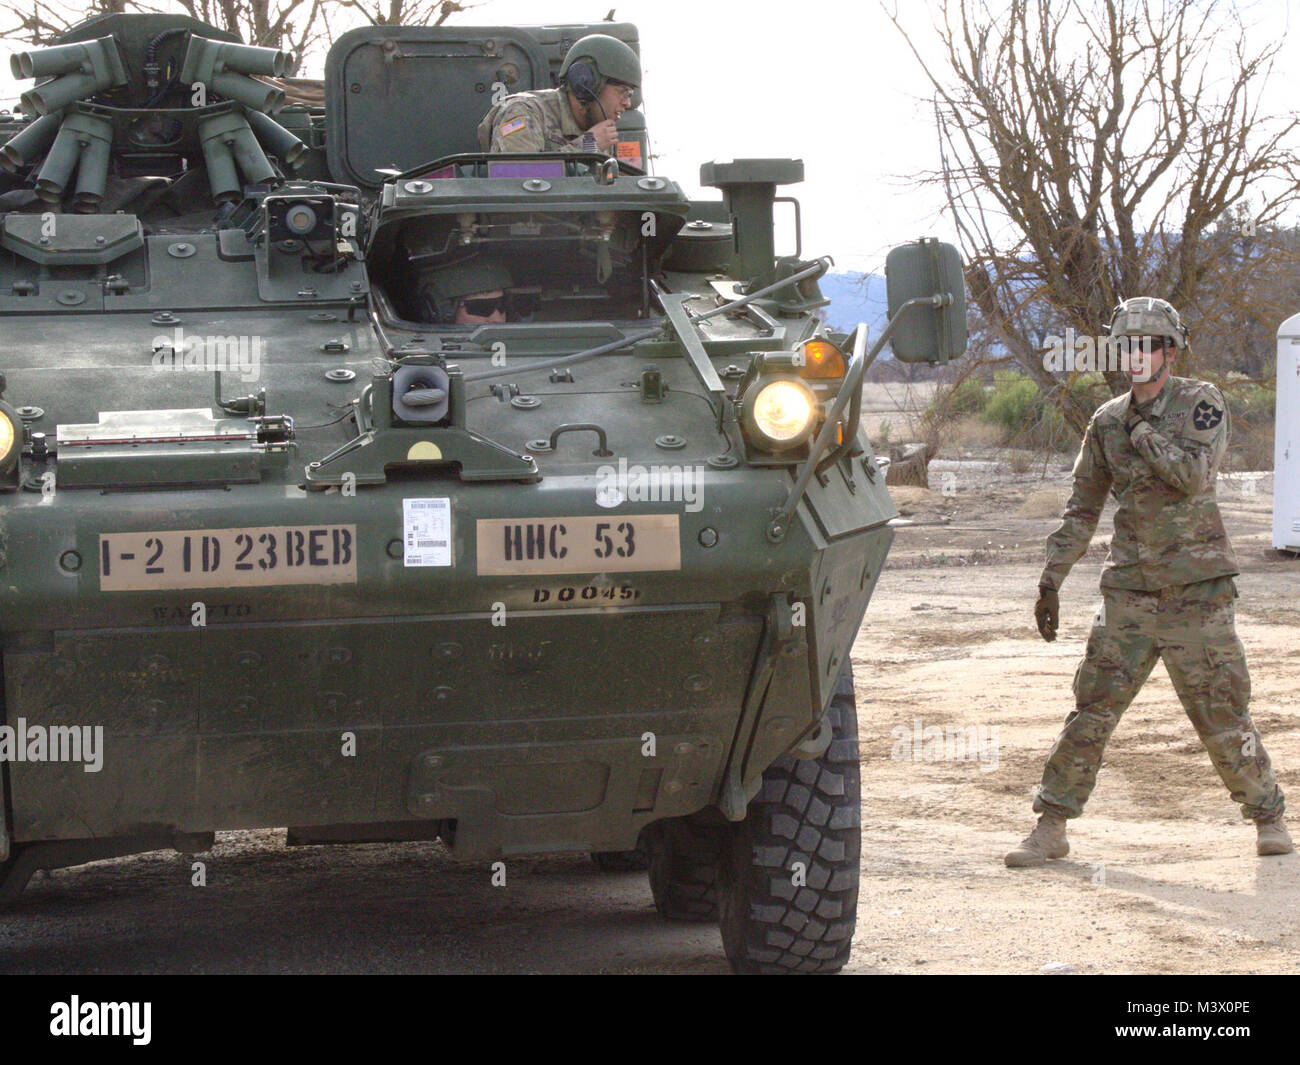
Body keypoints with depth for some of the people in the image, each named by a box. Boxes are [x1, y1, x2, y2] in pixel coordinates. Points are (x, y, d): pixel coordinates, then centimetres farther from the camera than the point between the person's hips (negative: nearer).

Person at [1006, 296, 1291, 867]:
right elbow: (1082, 507, 14)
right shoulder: (1107, 421, 9)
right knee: (1091, 710, -2)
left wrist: (1144, 434, -10)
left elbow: (1196, 475, -20)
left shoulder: (1202, 402, -3)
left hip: (1197, 589, -3)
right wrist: (1051, 581, 10)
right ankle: (1049, 829, 4)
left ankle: (1269, 817, 18)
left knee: (1222, 716, 0)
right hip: (1129, 590, 3)